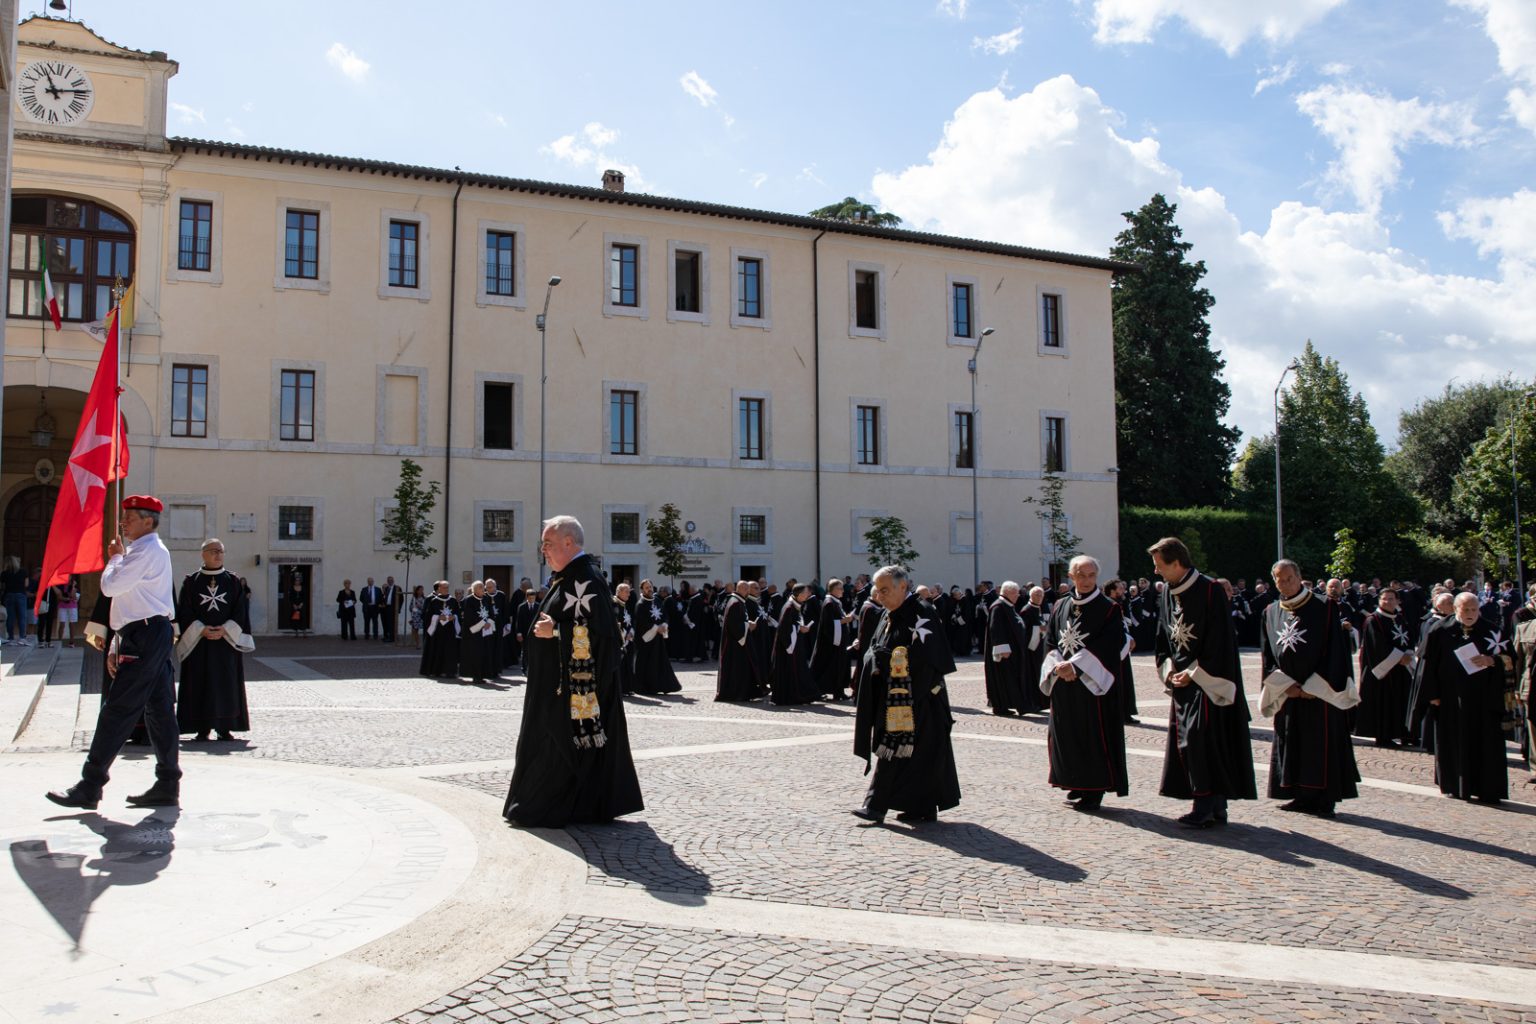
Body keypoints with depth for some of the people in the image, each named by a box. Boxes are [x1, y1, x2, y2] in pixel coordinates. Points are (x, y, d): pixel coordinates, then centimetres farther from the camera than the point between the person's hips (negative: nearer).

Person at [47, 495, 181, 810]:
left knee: (117, 712, -7)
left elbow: (110, 586, -18)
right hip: (155, 634, 10)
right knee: (159, 710, 9)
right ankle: (167, 786, 11)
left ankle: (89, 789, -3)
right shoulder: (148, 550, 22)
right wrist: (116, 647, 20)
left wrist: (114, 557, 1)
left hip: (145, 638, -10)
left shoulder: (146, 550, -11)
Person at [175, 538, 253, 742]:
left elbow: (240, 610, 3)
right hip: (198, 641, -1)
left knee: (227, 684, 0)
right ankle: (202, 729, 3)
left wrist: (225, 630, -11)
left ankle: (224, 728, 5)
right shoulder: (191, 581, 5)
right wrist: (201, 630, -13)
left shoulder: (234, 581, 7)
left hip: (228, 640, 1)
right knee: (200, 684, -2)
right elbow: (184, 612, 0)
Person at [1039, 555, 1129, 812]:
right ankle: (1076, 783, 21)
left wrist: (1074, 666, -17)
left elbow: (1107, 646, -12)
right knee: (1065, 734, 8)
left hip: (1093, 683, -5)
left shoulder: (1108, 609, -4)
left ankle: (1095, 790, 6)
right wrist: (1059, 666, -9)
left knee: (1094, 736, -2)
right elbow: (1050, 641, 10)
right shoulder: (1060, 607, 10)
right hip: (1062, 684, 5)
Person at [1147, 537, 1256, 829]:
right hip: (1182, 680, 8)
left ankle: (1208, 806, -6)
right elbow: (1163, 635, 15)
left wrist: (1193, 673, -14)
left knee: (1202, 738, -12)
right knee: (1184, 740, 6)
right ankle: (1215, 806, 14)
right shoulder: (1168, 591, 9)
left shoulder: (1211, 591, -14)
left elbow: (1219, 640, -15)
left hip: (1208, 681, -8)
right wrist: (1169, 668, 1)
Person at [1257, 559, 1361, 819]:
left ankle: (1325, 799, 3)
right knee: (1291, 746, 7)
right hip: (1287, 692, 5)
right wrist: (1285, 685, -4)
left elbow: (1335, 651, -8)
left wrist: (1313, 687, -12)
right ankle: (1301, 796, 16)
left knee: (1322, 746, -2)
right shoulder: (1271, 613, 9)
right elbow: (1268, 654, 9)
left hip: (1319, 691, -5)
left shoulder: (1325, 608, -4)